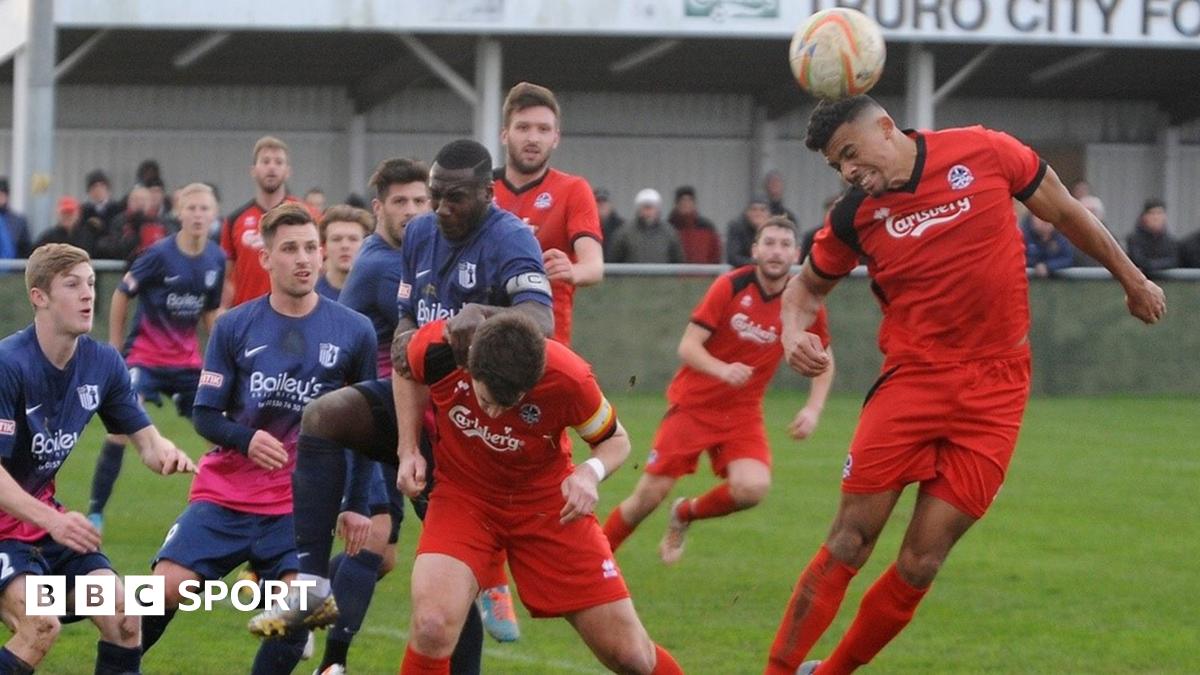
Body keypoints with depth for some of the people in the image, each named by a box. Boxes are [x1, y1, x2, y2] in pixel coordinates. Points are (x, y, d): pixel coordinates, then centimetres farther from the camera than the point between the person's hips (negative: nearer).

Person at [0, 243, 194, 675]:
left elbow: (143, 436, 4)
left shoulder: (102, 363, -3)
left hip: (43, 514, 7)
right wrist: (51, 521, -39)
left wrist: (163, 453, -21)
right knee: (41, 625, -25)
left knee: (122, 614, -4)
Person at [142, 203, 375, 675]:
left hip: (298, 506, 0)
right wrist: (246, 438, -19)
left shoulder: (353, 331, -1)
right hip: (224, 492, 1)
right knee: (164, 589, -14)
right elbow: (205, 415, 1)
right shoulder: (234, 327, 0)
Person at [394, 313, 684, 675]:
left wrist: (591, 472, -28)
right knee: (432, 628, -27)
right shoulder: (436, 348, -26)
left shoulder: (568, 380, -27)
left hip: (547, 500, 0)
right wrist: (409, 451, -9)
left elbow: (616, 439, -7)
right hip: (462, 494, 0)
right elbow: (405, 372, 0)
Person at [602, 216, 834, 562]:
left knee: (753, 487, -24)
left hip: (742, 413, 2)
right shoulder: (731, 286, -12)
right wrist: (723, 370, -33)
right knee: (649, 495, -5)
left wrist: (813, 409, -6)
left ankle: (685, 514, 8)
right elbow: (688, 347, -14)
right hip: (693, 403, -2)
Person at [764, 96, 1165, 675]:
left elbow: (1065, 214, 10)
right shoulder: (855, 216, -1)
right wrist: (793, 333, -5)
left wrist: (1132, 281, 19)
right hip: (911, 378, 1)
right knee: (848, 544, -8)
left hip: (994, 388, -1)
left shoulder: (985, 153, -4)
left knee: (919, 566, -4)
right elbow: (808, 284, 17)